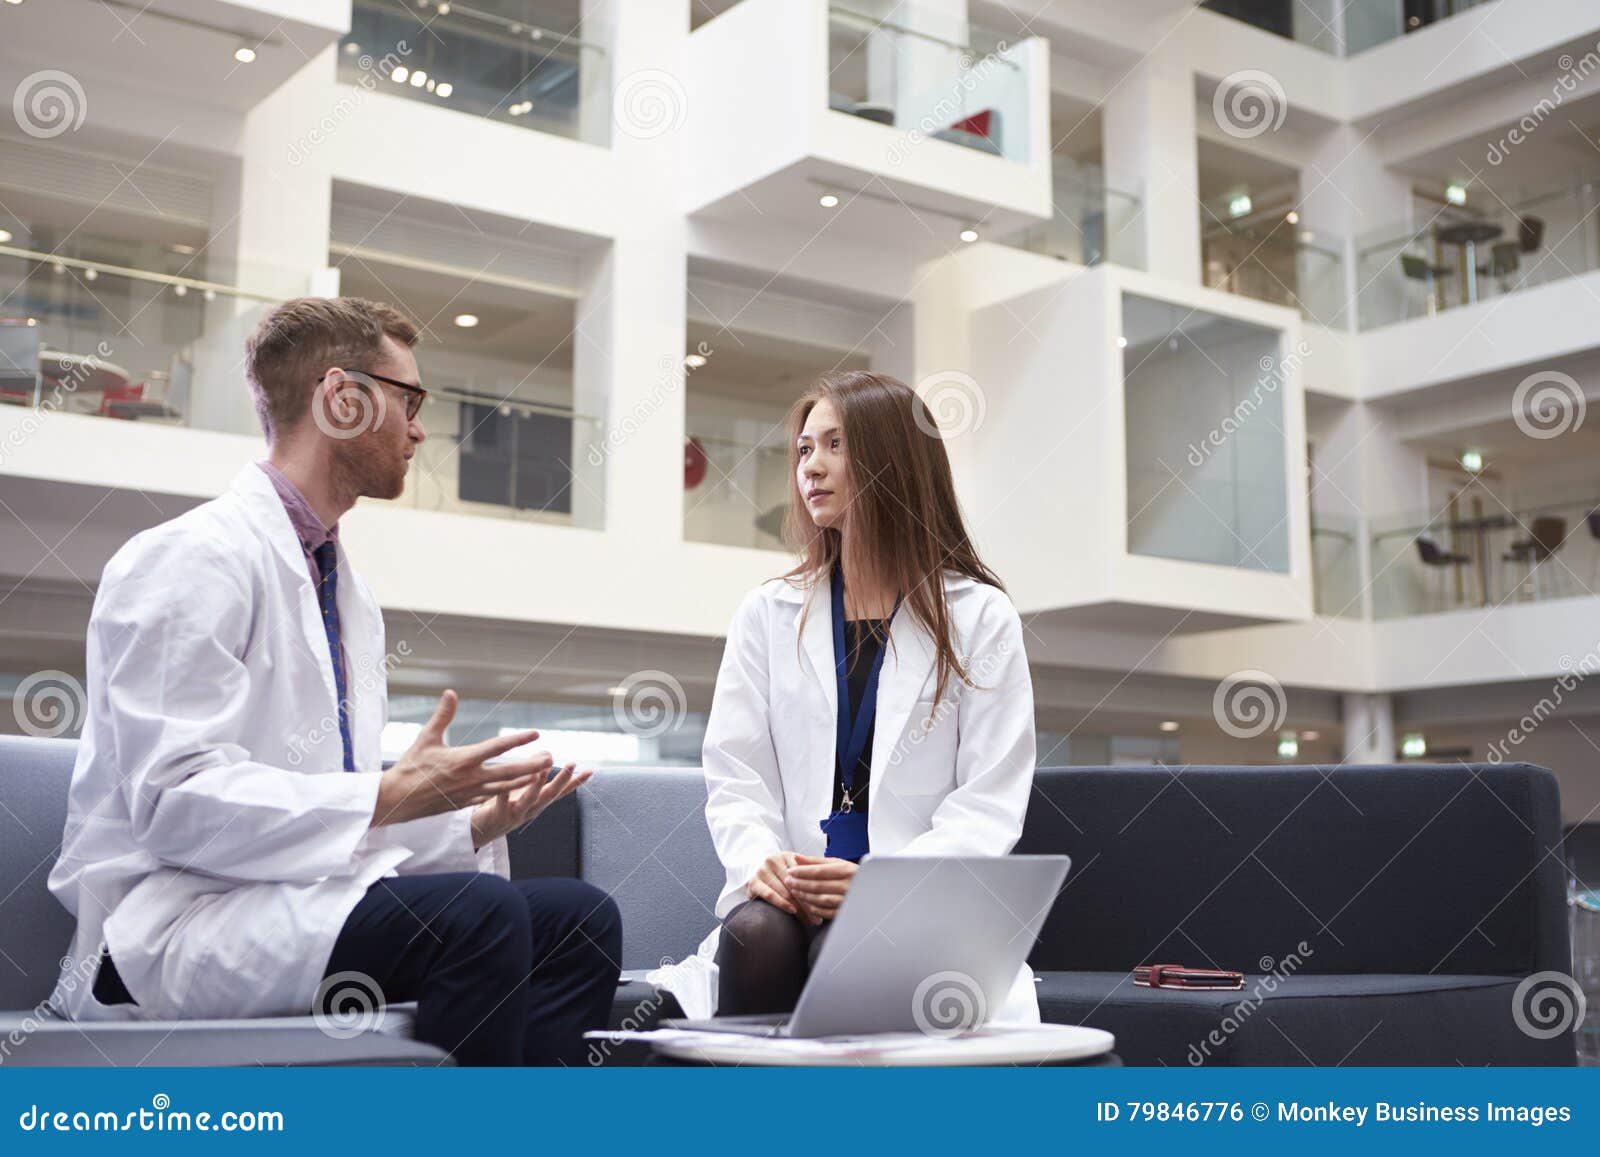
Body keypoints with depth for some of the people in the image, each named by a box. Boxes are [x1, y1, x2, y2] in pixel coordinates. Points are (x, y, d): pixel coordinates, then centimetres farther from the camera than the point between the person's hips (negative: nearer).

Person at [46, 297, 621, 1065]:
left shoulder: (350, 593, 20)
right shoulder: (189, 560, -9)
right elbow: (176, 797, -19)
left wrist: (471, 824, 2)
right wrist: (388, 798, -22)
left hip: (308, 895, 9)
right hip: (174, 920, -8)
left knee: (580, 918, -8)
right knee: (475, 912, -30)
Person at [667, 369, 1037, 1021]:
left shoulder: (979, 617, 5)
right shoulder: (769, 614, 16)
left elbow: (989, 803, -2)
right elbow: (734, 775, 9)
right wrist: (758, 860, -13)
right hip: (792, 892, 3)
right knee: (756, 933, -32)